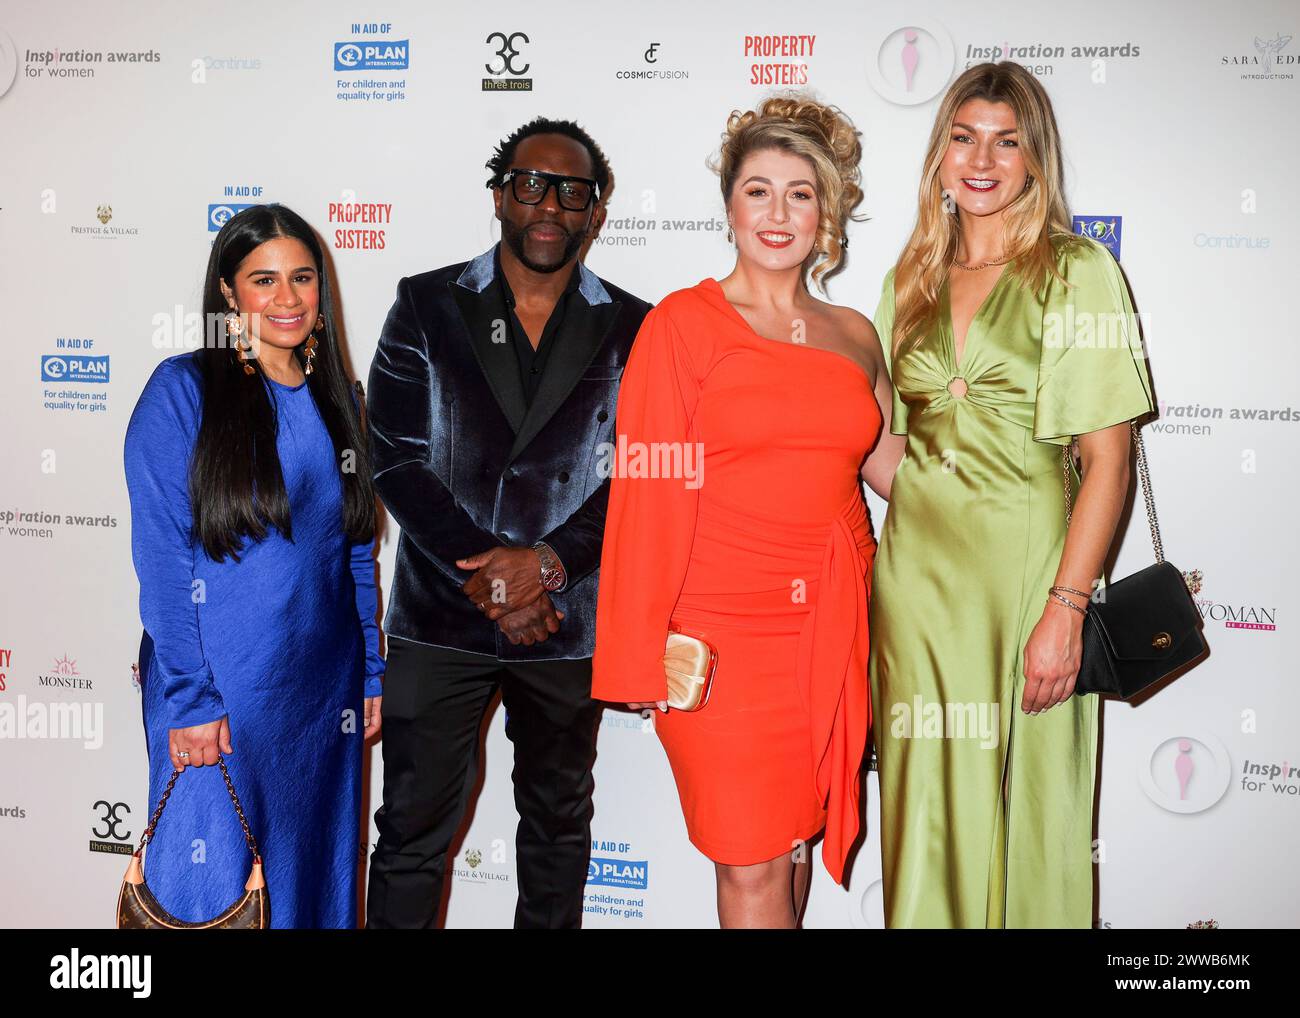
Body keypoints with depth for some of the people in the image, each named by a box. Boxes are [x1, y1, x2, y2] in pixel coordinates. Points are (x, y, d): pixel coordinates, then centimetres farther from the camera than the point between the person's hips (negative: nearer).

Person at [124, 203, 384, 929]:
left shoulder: (338, 400, 8)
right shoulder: (183, 391, -7)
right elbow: (161, 557, -11)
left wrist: (372, 675, 7)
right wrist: (190, 698, -14)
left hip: (323, 692, 5)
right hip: (216, 691, -4)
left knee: (314, 877, 14)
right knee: (211, 884, 6)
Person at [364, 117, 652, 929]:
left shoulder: (632, 330, 2)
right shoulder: (427, 306, 1)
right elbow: (395, 457, -5)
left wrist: (549, 560, -16)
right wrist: (481, 569, -14)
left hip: (567, 620, 1)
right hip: (441, 617, -1)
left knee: (560, 824, 16)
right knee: (413, 824, 5)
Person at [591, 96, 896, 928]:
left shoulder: (854, 337, 10)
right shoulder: (683, 323, -5)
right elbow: (648, 493, -8)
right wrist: (645, 656, -10)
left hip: (830, 631, 5)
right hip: (723, 634, -4)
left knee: (797, 840, 15)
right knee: (752, 865, 1)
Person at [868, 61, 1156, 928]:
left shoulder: (1078, 272, -2)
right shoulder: (911, 279, 11)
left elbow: (1109, 458, -9)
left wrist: (1066, 607, -16)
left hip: (1024, 566, -4)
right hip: (916, 571, 4)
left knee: (1025, 804, 5)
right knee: (927, 807, 11)